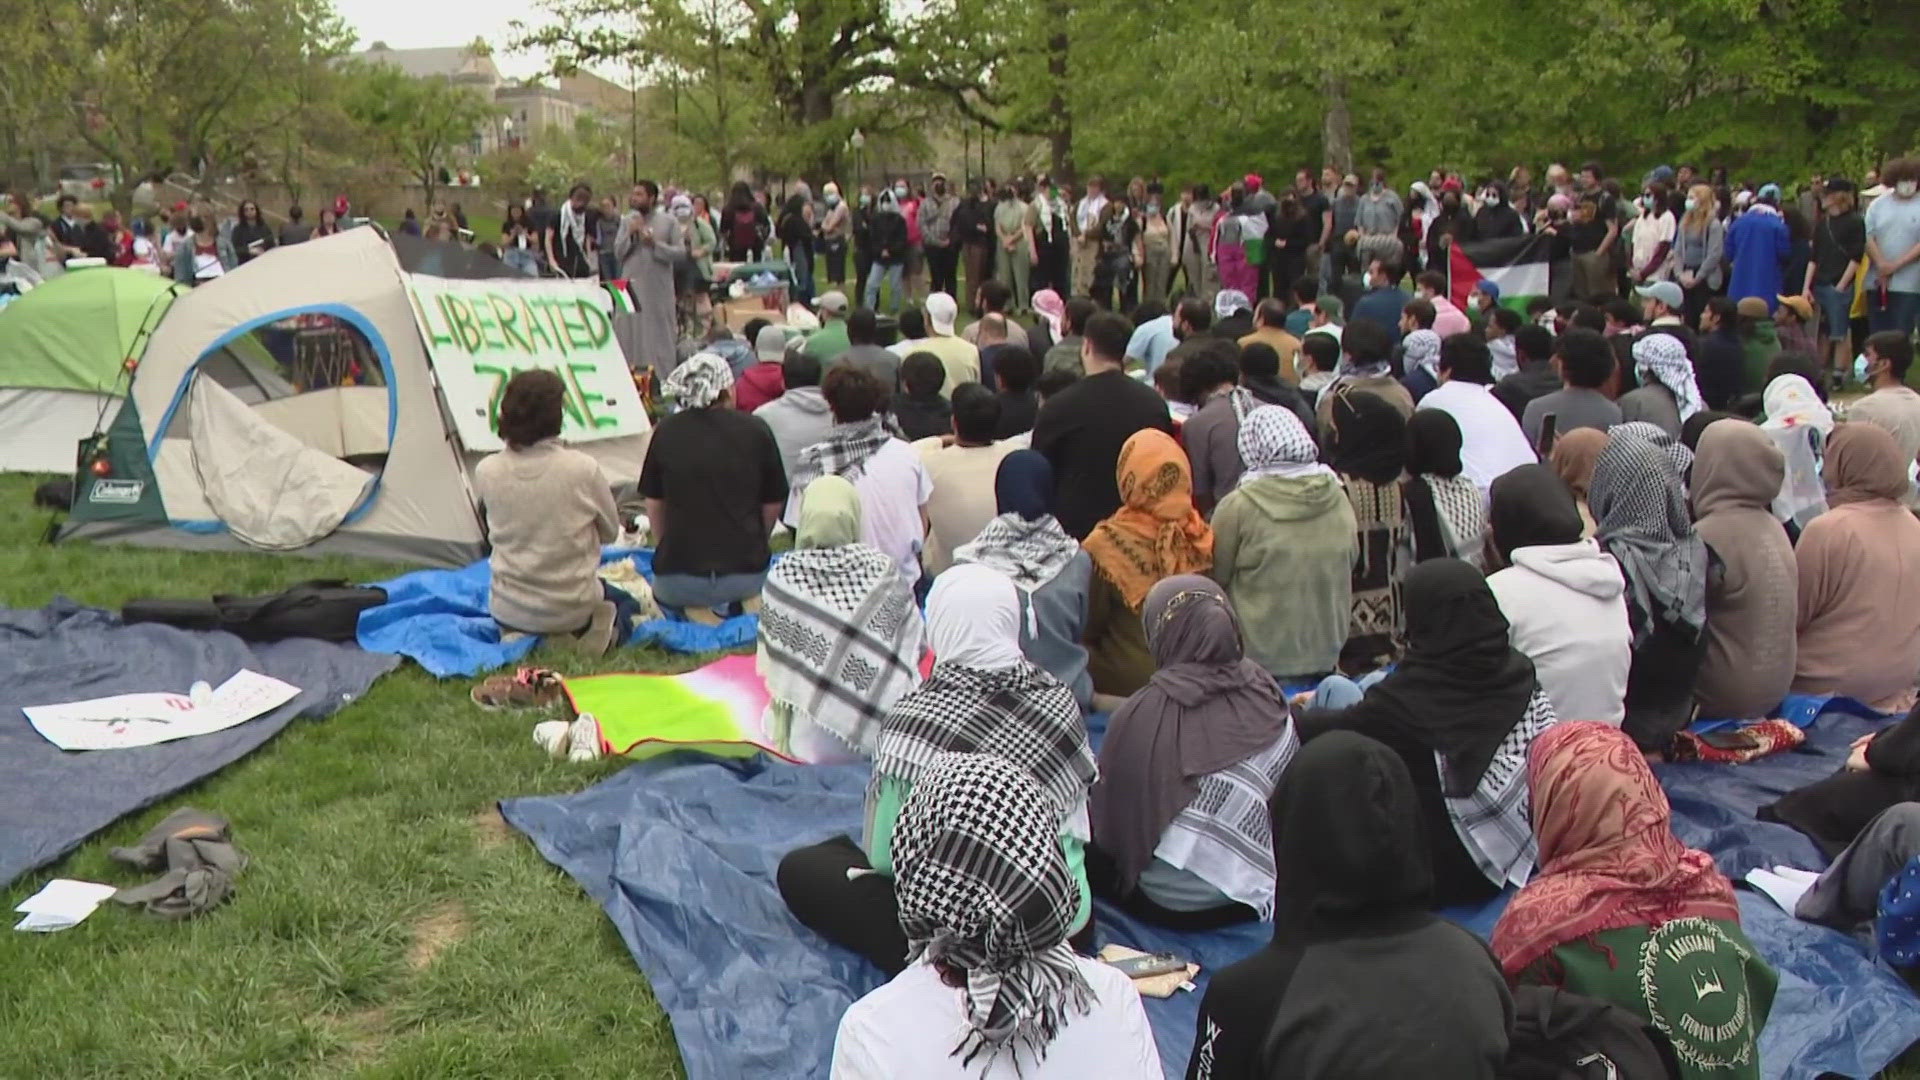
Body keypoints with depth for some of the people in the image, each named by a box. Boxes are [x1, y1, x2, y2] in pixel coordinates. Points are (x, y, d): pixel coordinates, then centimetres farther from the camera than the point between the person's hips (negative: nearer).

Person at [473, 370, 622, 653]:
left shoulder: (486, 472, -9)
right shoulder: (582, 469, -16)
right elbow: (610, 532, 0)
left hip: (508, 613, 3)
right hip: (571, 609, -3)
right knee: (621, 603, 30)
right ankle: (572, 637, 4)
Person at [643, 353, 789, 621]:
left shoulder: (667, 431, -3)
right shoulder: (756, 430, -4)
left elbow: (654, 503, 6)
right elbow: (773, 505, 5)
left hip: (680, 576, 0)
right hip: (748, 570, 1)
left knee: (662, 592, 33)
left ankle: (696, 610, 2)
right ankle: (744, 601, 2)